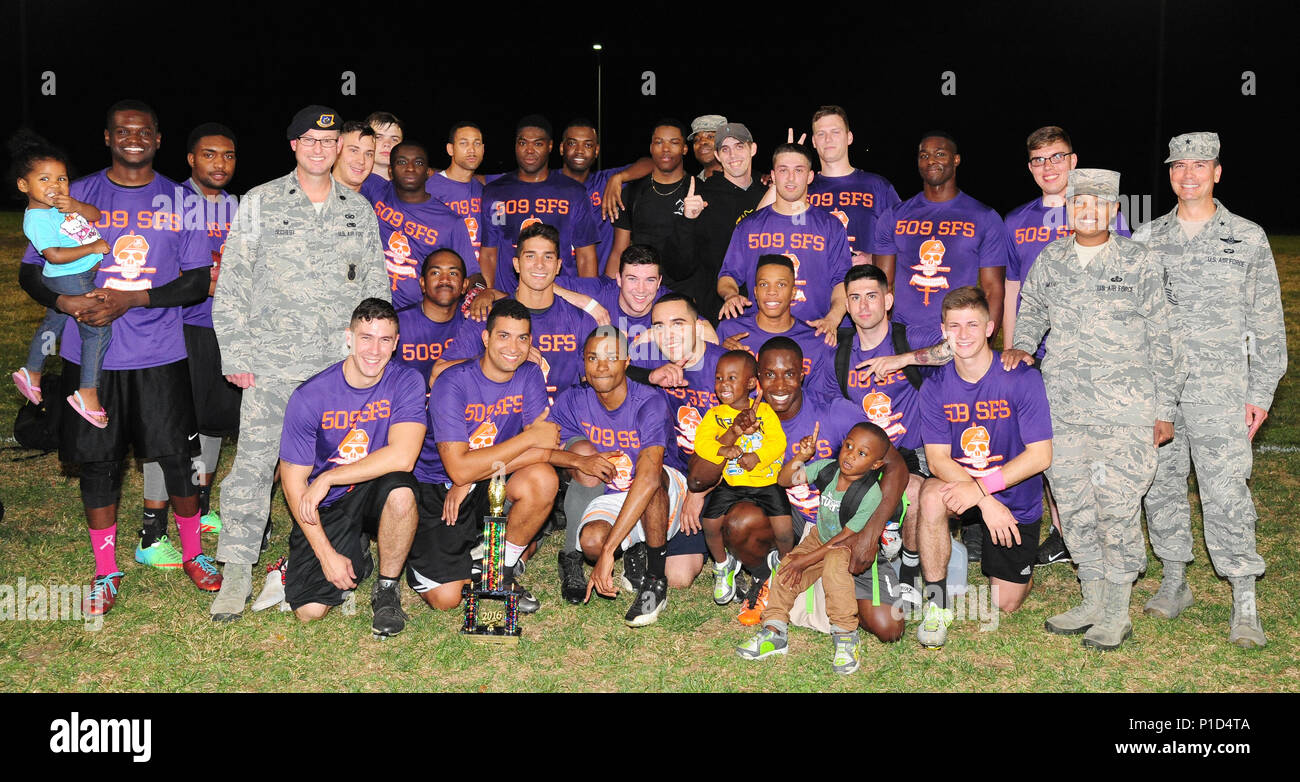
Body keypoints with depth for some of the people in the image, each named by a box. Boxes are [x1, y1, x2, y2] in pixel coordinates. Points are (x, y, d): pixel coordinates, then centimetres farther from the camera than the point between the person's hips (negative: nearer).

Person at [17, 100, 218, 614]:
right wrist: (67, 302, -15)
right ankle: (105, 572, 20)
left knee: (175, 456, 1)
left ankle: (193, 554, 22)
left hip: (160, 354, 0)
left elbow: (198, 281, 0)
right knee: (97, 460, 5)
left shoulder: (180, 201, 6)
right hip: (90, 354, 1)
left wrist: (130, 300, -14)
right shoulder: (76, 197, 6)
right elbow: (31, 271, 7)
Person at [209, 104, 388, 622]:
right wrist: (235, 355, -4)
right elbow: (231, 284, 2)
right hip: (272, 361, -2)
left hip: (342, 365, 2)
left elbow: (377, 287, 16)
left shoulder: (359, 209, 12)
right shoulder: (259, 203, 4)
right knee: (253, 462, -6)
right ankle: (237, 573, 1)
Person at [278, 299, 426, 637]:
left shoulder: (407, 382, -12)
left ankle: (387, 589, -10)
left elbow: (402, 457, -25)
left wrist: (328, 477, -23)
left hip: (375, 494, 0)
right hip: (326, 508, 0)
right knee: (309, 609, -14)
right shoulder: (310, 397, -14)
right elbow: (293, 481, -9)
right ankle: (357, 555, 20)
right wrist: (327, 554, -14)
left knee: (400, 487, -36)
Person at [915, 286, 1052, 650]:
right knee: (932, 496, -35)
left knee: (1005, 605, 1)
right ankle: (937, 604, -18)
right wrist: (984, 500, -28)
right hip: (961, 484, 1)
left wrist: (982, 485, -29)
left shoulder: (1022, 379, -17)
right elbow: (938, 460, -13)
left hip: (1015, 499, -1)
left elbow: (1040, 456, -19)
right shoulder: (936, 386, -9)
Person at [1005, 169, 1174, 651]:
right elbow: (1032, 309, 26)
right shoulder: (1051, 260, 9)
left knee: (1117, 507, -5)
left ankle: (1117, 614, 9)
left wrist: (1164, 409, 1)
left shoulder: (1139, 264, 0)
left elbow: (1160, 340, 3)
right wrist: (1022, 344, 5)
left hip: (1125, 408, -4)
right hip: (1064, 407, 4)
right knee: (1074, 506, 7)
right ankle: (1093, 603, 23)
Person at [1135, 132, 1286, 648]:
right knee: (1160, 484, 8)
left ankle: (1245, 605, 1)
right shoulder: (1146, 240, 9)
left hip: (1219, 388, -3)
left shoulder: (1248, 238, 4)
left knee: (1225, 491, -7)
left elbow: (1267, 321, 5)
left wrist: (1261, 392, 1)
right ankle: (1174, 582, 24)